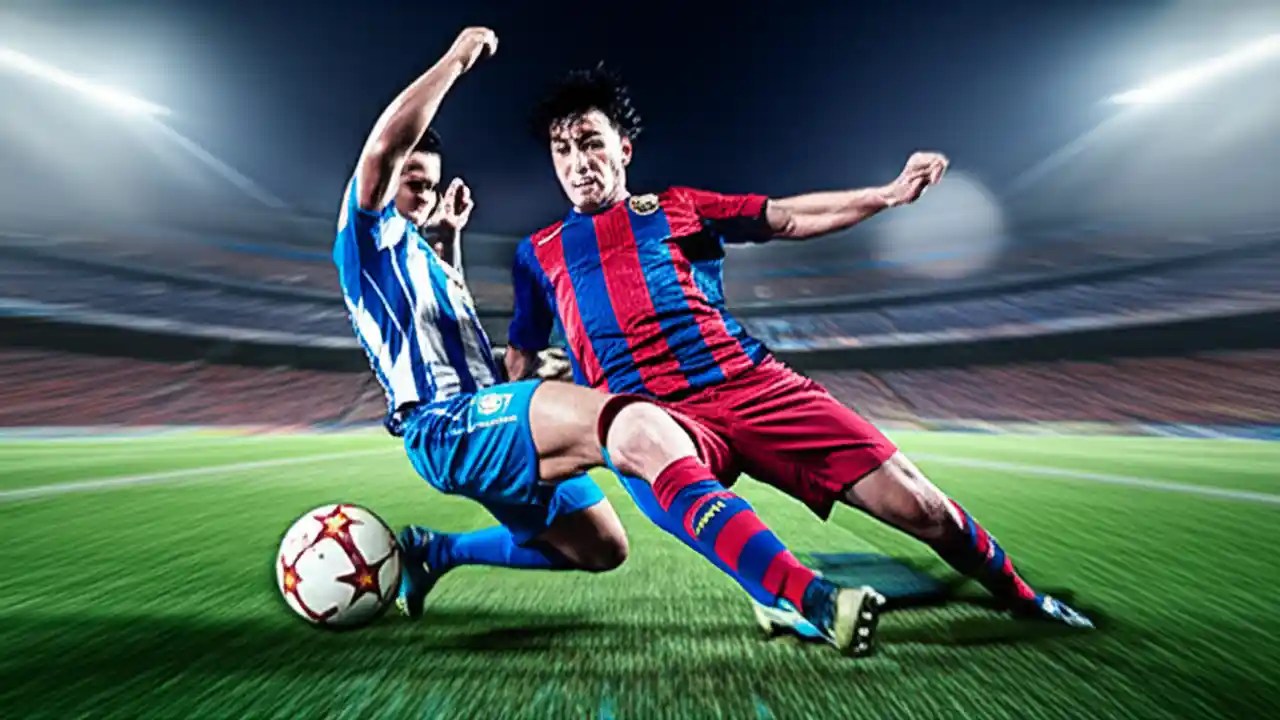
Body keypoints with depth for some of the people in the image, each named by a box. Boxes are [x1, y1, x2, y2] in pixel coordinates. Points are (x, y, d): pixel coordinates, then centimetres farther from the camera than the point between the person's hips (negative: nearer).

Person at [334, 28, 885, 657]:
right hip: (448, 423, -10)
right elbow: (386, 143, -14)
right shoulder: (371, 237, 5)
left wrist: (448, 240, 39)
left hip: (483, 426, 10)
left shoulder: (418, 254, 29)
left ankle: (435, 551, 28)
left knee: (600, 548, 19)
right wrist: (456, 59, -4)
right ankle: (811, 597, -39)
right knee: (639, 427, -35)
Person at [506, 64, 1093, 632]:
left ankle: (1020, 596, 26)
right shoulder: (537, 253, 18)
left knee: (918, 505, -4)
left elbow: (787, 219, 14)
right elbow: (517, 361, 27)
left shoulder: (677, 208, 15)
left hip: (751, 383, 1)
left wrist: (890, 193, 6)